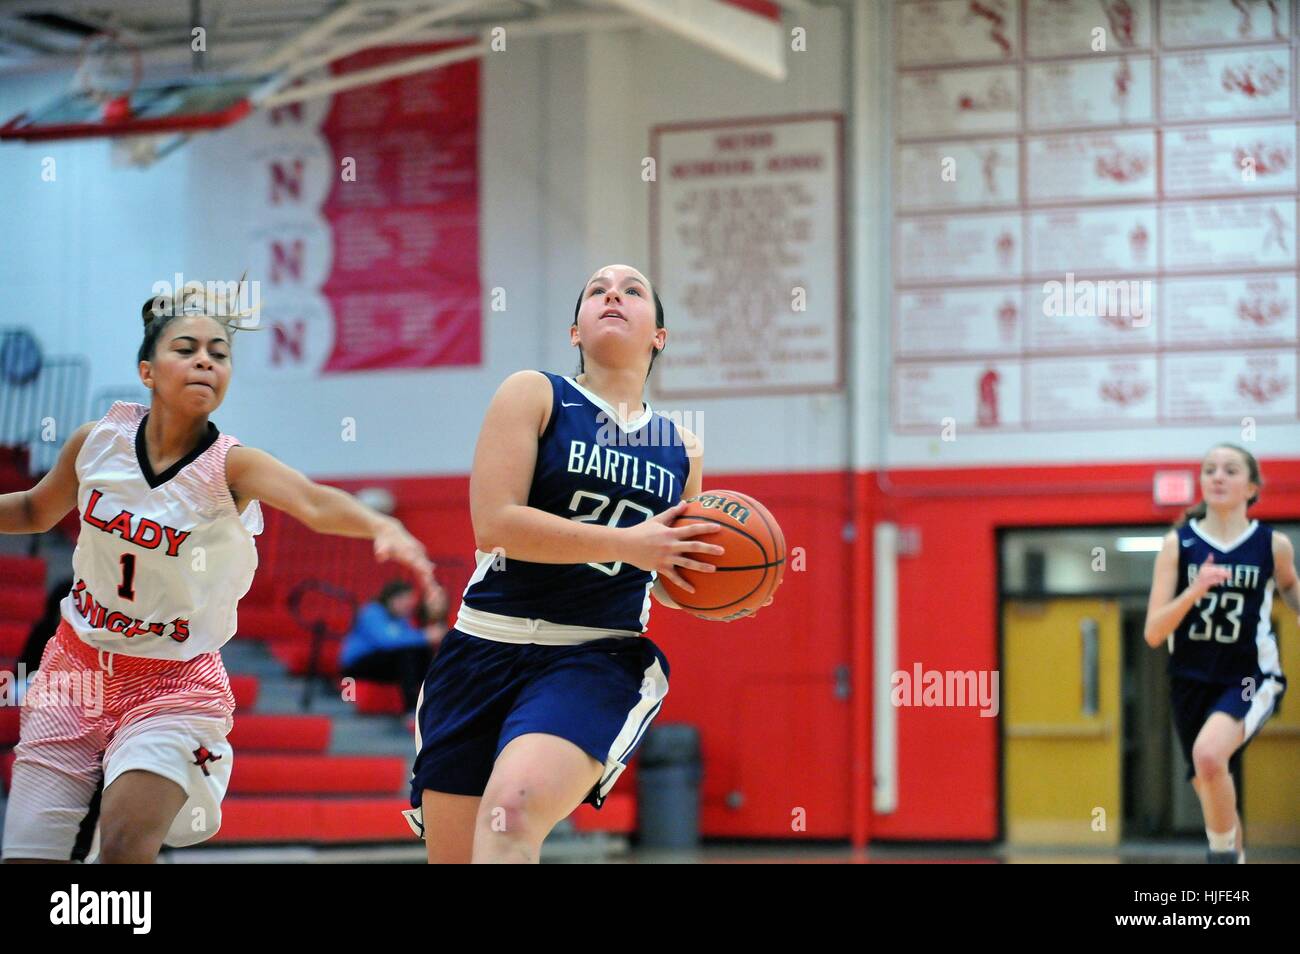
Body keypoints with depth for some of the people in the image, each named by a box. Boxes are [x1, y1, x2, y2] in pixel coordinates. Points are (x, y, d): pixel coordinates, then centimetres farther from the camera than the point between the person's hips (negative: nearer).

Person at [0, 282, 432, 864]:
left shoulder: (231, 465, -18)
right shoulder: (99, 441, -7)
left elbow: (314, 503, -40)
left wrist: (381, 526, -60)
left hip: (175, 685, -4)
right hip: (77, 665, 4)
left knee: (125, 848, -24)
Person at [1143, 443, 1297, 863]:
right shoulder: (1178, 543, -5)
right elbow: (1153, 633, -9)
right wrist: (1194, 591, -25)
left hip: (1250, 679, -3)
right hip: (1191, 682, 3)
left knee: (1208, 754, -32)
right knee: (1212, 796, 14)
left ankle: (1224, 854, -13)